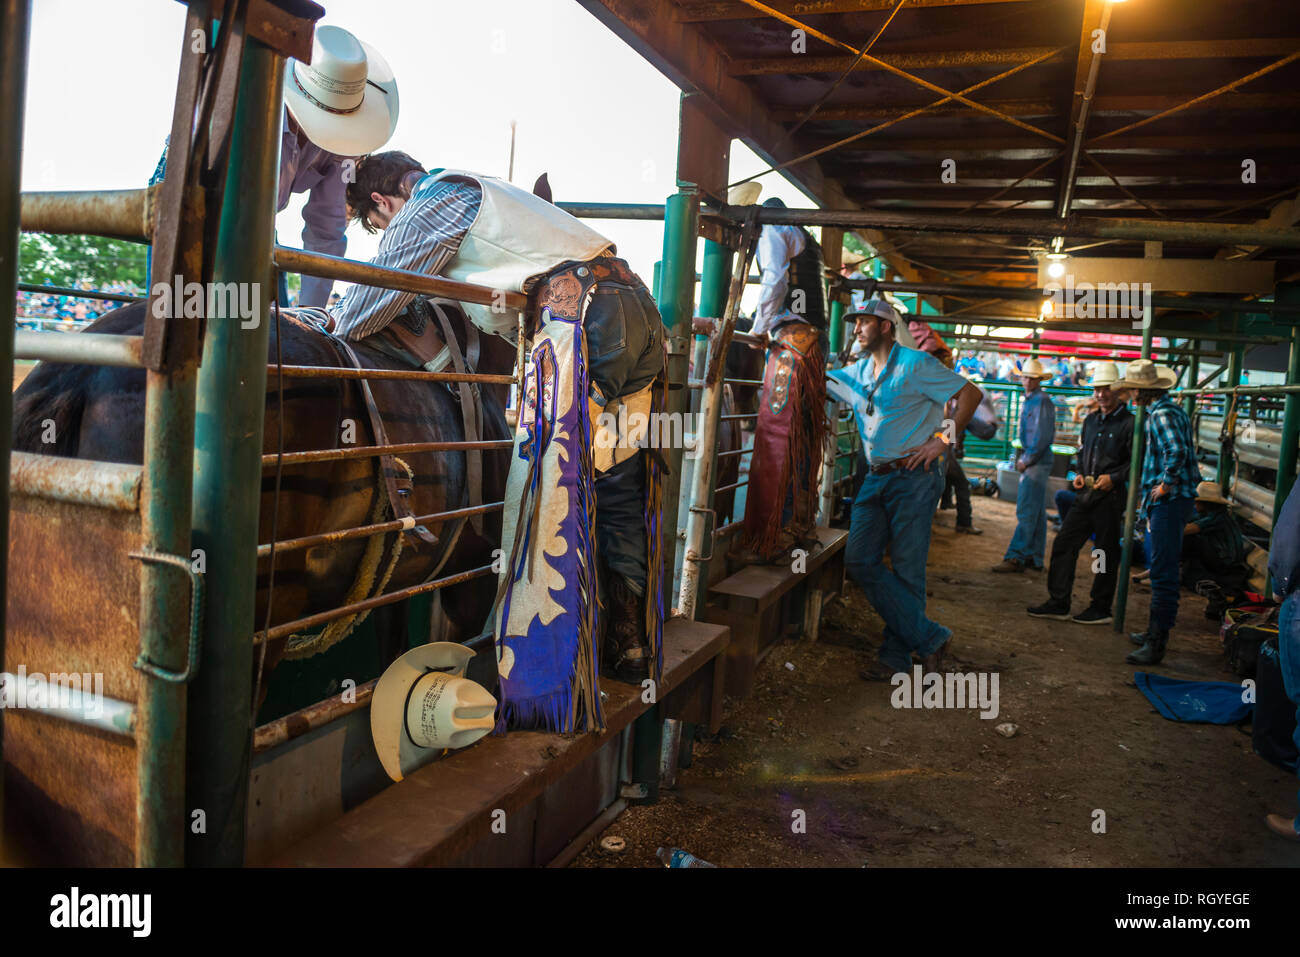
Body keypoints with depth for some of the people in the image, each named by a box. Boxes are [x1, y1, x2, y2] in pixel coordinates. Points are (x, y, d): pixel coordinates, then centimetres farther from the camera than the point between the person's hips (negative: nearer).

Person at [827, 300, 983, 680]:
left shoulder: (915, 364, -5)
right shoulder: (856, 372, 16)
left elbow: (970, 393, -4)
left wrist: (943, 440, -10)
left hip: (913, 477, -7)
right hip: (875, 479, 7)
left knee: (906, 570, -2)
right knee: (860, 561, -4)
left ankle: (897, 656, 10)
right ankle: (929, 637, 3)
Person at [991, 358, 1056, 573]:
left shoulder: (1042, 401, -12)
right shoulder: (1027, 401, 17)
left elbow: (1043, 437, -18)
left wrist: (1026, 460, -13)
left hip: (1037, 463, -10)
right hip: (1030, 462, 10)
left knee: (1027, 513, -11)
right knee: (1036, 512, 12)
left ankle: (1015, 558, -13)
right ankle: (1034, 558, 17)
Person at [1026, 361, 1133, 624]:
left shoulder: (1129, 423, -6)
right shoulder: (1091, 421, 17)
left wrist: (1114, 477, -19)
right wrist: (1080, 474, 9)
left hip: (1111, 496, -7)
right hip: (1085, 494, 7)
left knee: (1107, 553, 3)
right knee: (1064, 544, 3)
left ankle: (1101, 609, 13)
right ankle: (1058, 604, 10)